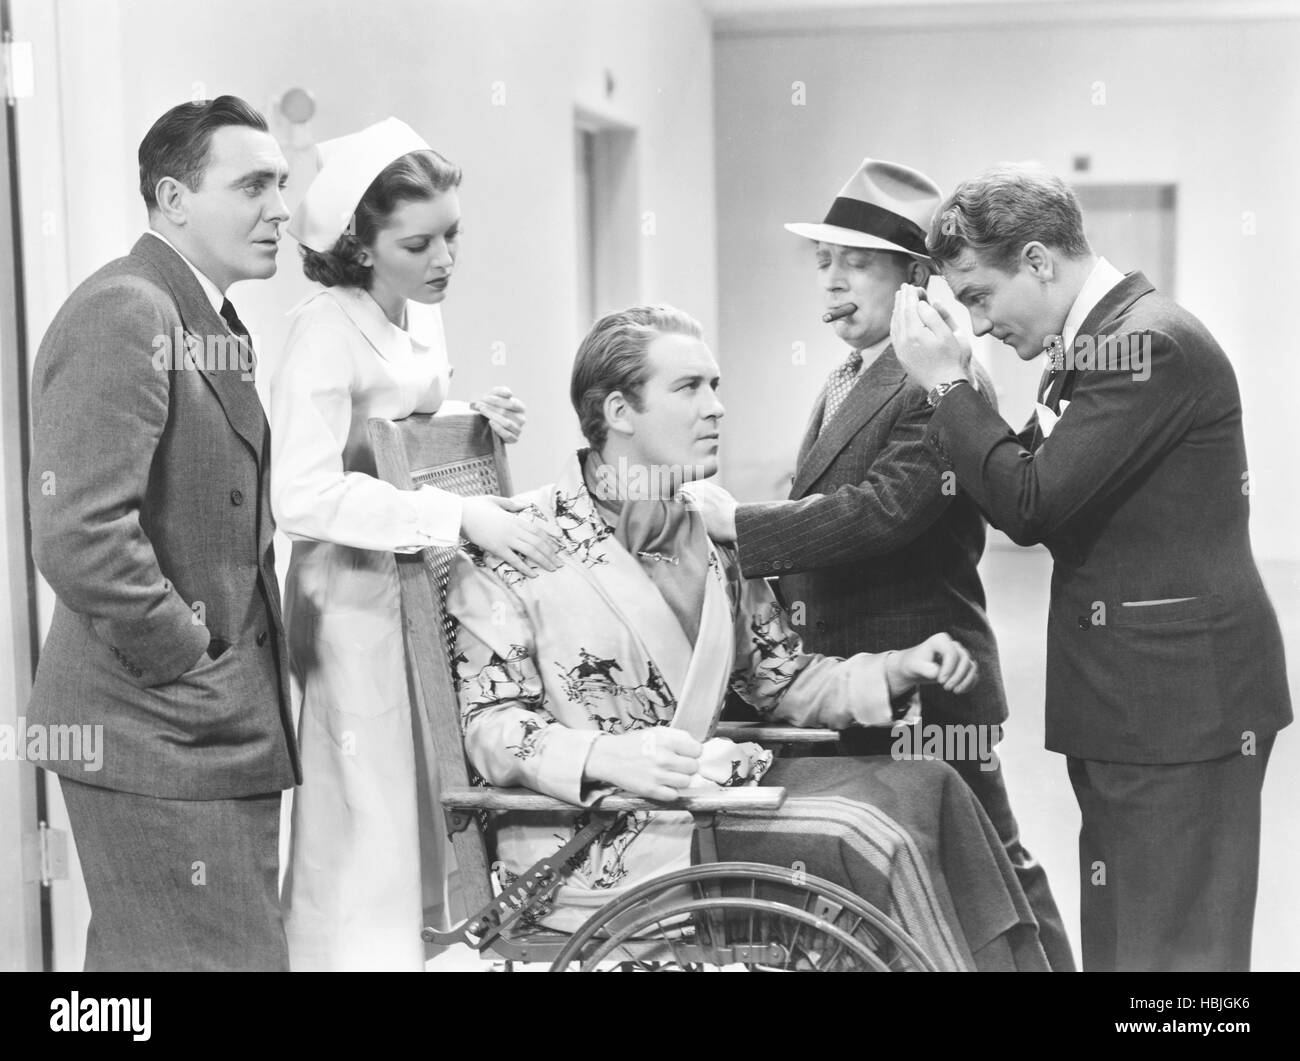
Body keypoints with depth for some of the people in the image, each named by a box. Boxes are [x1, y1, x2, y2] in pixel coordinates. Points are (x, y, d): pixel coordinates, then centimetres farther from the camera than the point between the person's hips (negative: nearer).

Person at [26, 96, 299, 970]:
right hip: (163, 735, -10)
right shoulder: (122, 315, -15)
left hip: (221, 733, 10)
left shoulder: (214, 323, 17)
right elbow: (79, 536, -24)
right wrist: (192, 665, -16)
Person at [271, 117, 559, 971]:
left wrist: (477, 428, 1)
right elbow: (304, 498, -27)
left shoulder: (424, 317, 8)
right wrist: (459, 517, -30)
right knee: (372, 828, -2)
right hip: (362, 597, -8)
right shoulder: (328, 332, -17)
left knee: (434, 812, 14)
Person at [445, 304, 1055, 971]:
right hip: (596, 842, -7)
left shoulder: (712, 539, 13)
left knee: (923, 787, -15)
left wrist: (896, 669, -3)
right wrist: (606, 756, -30)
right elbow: (490, 727, -12)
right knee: (866, 827, -22)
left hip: (713, 788, 7)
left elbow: (783, 679, 15)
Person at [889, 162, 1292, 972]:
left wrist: (947, 382, -13)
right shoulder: (1099, 342, 14)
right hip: (1132, 695, 10)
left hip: (1179, 699, -10)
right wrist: (954, 391, 1)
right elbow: (1035, 511, 12)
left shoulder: (1152, 343, -18)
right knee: (1121, 938, 16)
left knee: (1172, 943, -4)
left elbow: (1033, 503, -22)